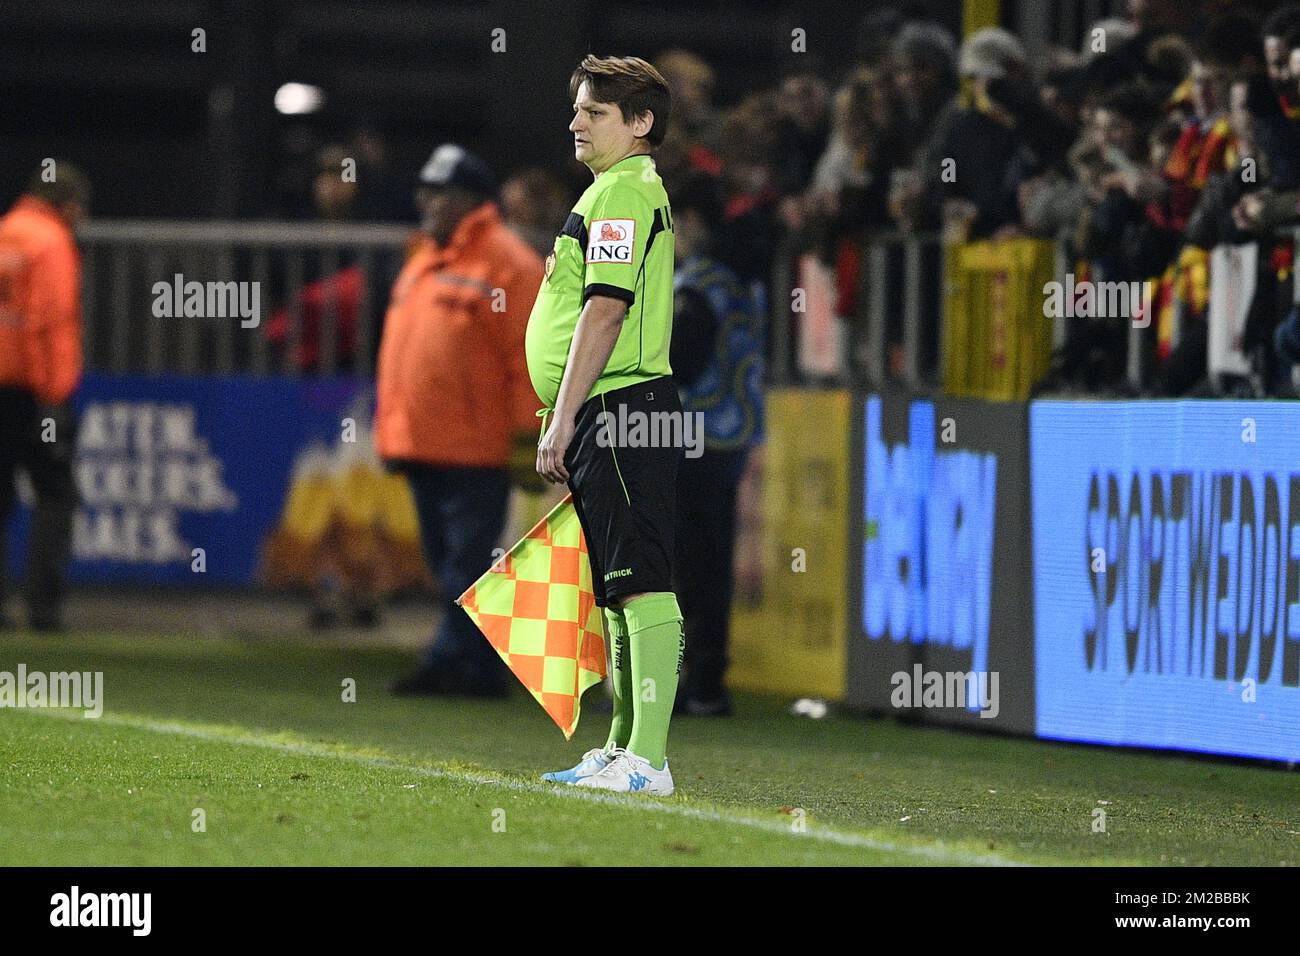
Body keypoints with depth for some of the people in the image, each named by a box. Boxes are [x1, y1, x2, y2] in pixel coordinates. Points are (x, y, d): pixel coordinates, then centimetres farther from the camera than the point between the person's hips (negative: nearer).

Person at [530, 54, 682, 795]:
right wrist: (568, 426, 25)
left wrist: (562, 421, -19)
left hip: (621, 409, -11)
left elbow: (605, 311, -19)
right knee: (621, 590, 14)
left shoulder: (620, 192, -11)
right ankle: (624, 749, 19)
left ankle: (647, 761, -16)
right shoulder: (636, 189, 22)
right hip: (616, 417, 11)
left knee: (642, 584, -13)